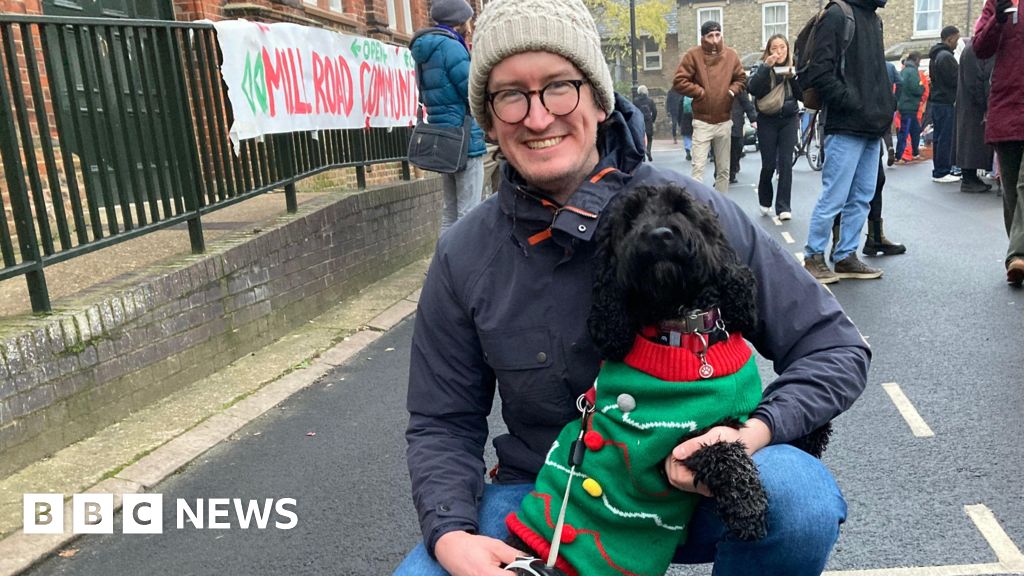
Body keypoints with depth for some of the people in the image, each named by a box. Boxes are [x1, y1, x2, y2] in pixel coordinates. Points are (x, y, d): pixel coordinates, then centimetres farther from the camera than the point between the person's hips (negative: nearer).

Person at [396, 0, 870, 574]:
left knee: (801, 497, -30)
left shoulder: (694, 210, -15)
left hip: (688, 484, 0)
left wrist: (756, 431, -27)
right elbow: (443, 423, 0)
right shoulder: (463, 258, -9)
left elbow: (835, 347, -8)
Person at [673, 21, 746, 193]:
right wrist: (700, 92, -11)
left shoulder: (731, 55, 5)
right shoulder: (693, 55, -6)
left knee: (724, 168, 11)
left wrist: (732, 91, -3)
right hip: (702, 122, -4)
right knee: (698, 167, -9)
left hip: (725, 121, 4)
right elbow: (679, 81, -8)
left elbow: (741, 78, 16)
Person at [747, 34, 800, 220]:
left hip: (788, 120, 1)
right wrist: (766, 67, -24)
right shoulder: (763, 67, 0)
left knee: (786, 163, -6)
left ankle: (783, 206, -1)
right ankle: (765, 201, 24)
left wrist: (792, 76, -14)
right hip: (767, 121, -1)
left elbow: (801, 95, 0)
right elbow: (752, 88, -17)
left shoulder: (793, 68, 5)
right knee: (769, 164, 0)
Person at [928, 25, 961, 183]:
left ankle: (938, 170, 17)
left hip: (936, 100, 10)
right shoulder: (946, 56, -15)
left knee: (939, 138, 12)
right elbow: (955, 80, -16)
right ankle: (942, 172, -6)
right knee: (946, 138, -7)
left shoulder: (935, 55, 17)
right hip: (946, 102, -10)